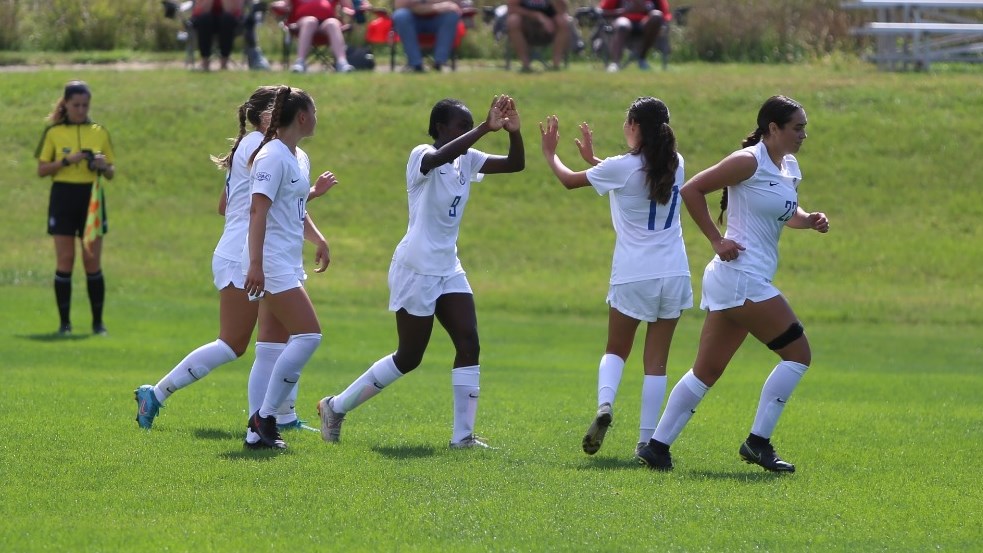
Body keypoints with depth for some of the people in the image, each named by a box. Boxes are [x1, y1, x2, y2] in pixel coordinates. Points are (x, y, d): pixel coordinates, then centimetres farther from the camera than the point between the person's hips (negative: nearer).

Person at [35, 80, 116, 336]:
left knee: (93, 262, -1)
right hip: (63, 197, -1)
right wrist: (66, 160, -14)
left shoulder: (99, 132, 9)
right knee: (64, 262, -2)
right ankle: (64, 322, 5)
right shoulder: (54, 132, 4)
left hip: (92, 197, 1)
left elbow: (112, 173, 12)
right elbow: (41, 170, 1)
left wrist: (103, 166, -11)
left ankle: (98, 321, 5)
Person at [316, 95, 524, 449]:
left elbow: (515, 164, 2)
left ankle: (463, 435, -4)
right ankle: (336, 407, 16)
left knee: (469, 344, -7)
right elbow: (440, 156, -39)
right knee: (409, 358, 0)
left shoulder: (467, 159, 7)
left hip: (448, 270, 7)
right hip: (417, 269, -7)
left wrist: (514, 132, -17)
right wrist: (485, 129, -44)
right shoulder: (422, 155, -14)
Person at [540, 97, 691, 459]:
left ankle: (604, 405, -11)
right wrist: (593, 159, 31)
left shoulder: (622, 168, -11)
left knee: (616, 350, 15)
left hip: (633, 277, -3)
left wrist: (549, 153, 23)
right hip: (673, 275, 3)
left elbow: (569, 180, 4)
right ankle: (647, 439, 2)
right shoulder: (675, 165, 2)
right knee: (656, 361, 6)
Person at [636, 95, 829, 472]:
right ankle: (758, 442, -4)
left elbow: (786, 213, 31)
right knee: (798, 353, -7)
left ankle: (657, 446, 11)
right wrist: (716, 240, -12)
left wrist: (808, 220, 8)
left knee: (707, 370, 9)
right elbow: (691, 190, -11)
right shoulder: (749, 162, -12)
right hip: (741, 275, -9)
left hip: (751, 281, 9)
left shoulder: (790, 168, 14)